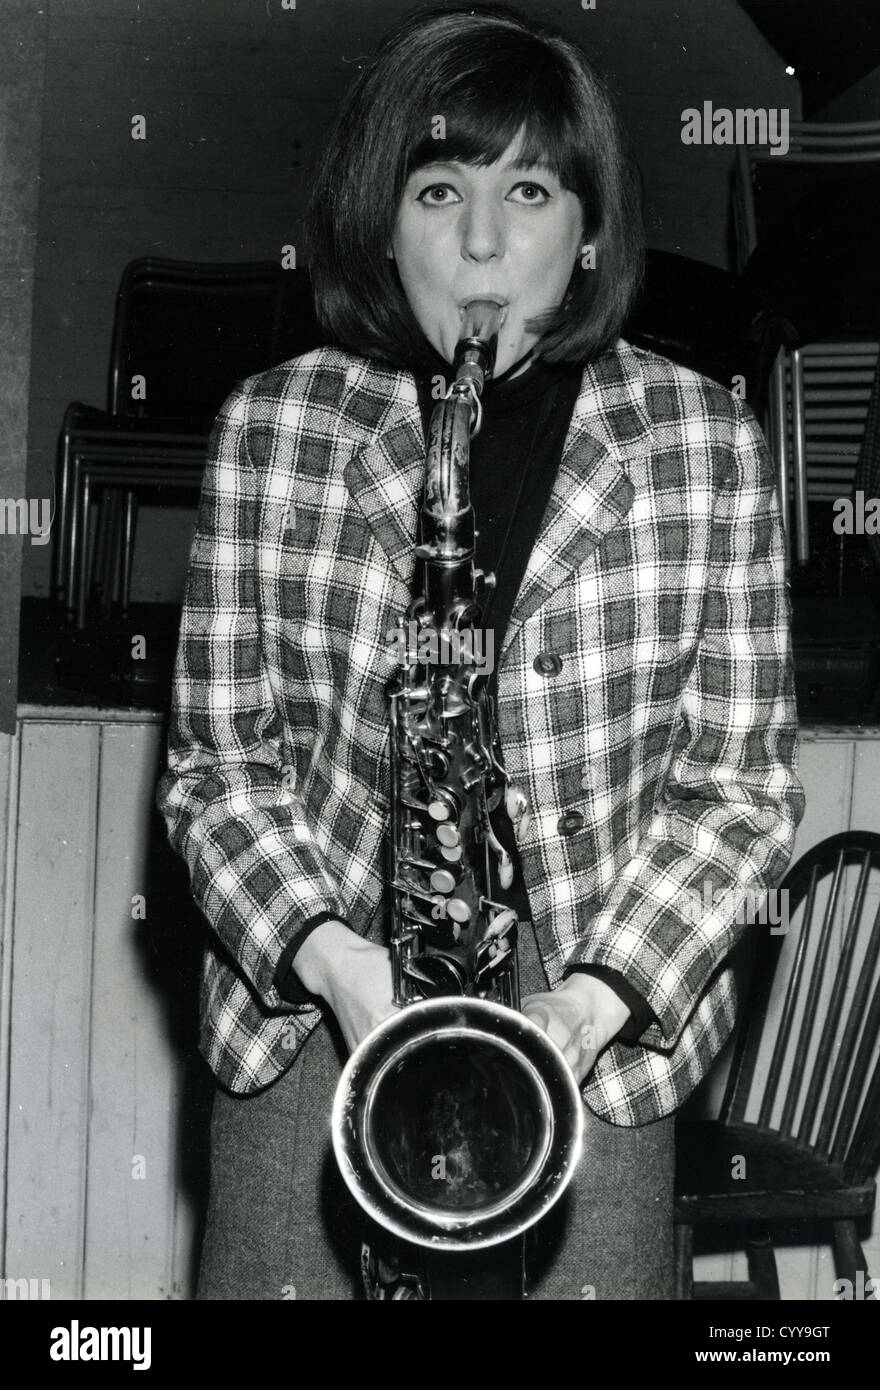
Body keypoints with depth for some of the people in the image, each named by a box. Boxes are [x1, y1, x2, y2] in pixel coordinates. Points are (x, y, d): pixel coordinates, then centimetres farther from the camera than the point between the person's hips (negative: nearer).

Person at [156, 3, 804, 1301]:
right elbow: (218, 758, 2)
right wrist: (327, 954, -14)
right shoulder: (274, 425, 0)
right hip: (309, 1008, 1)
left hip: (596, 1032, 0)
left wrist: (601, 995, -12)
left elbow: (740, 777, 0)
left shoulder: (701, 438, -1)